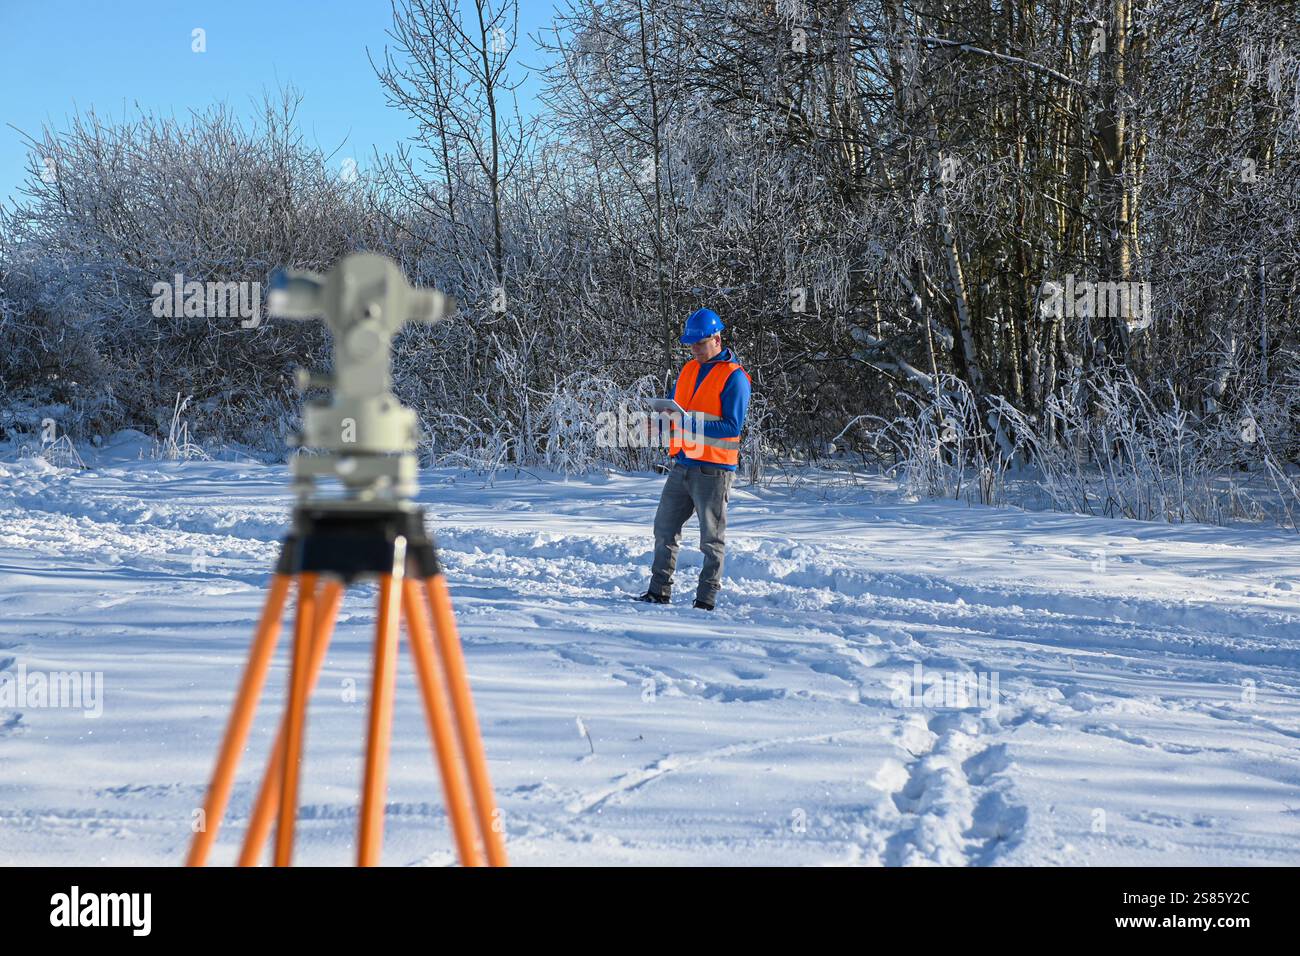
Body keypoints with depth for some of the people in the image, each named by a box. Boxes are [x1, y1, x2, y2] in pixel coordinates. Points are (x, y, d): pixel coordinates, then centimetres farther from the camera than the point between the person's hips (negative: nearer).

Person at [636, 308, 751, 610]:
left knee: (712, 539, 2)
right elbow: (673, 409, 19)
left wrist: (690, 422, -25)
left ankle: (706, 599, 6)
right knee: (665, 528, 10)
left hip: (713, 470, -7)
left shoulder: (734, 377, -10)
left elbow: (732, 427, -17)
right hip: (682, 466, 7)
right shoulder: (689, 370, 13)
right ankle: (659, 591, 18)